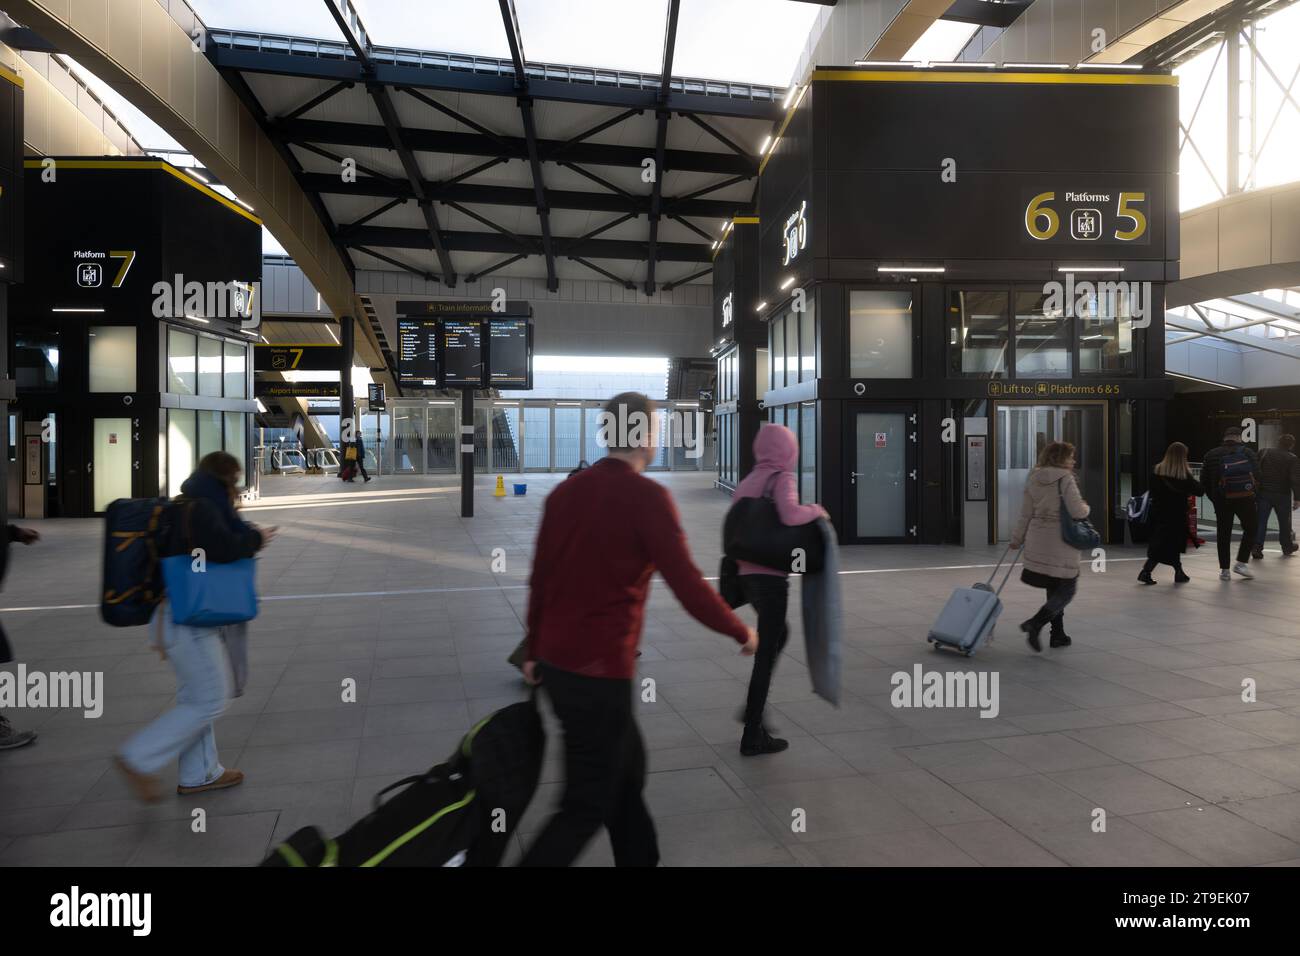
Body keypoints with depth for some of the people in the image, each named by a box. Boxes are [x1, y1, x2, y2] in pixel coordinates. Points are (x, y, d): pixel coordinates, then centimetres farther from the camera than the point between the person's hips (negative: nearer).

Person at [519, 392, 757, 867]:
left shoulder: (565, 490, 5)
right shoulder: (648, 496, -14)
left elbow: (540, 579, 10)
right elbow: (688, 587, -16)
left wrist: (534, 651, 21)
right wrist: (741, 632, 1)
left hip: (557, 662, 8)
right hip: (600, 671, -7)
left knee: (626, 769, 23)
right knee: (587, 805, 6)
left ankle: (640, 859, 37)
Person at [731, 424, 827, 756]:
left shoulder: (747, 482, 12)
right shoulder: (782, 478, -9)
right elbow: (790, 515, -28)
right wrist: (816, 510, -11)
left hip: (747, 575, 8)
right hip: (771, 576, -8)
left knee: (779, 634, 28)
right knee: (766, 653, 2)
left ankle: (752, 708, 26)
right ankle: (752, 736, 10)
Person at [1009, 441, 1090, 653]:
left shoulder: (1033, 479, 7)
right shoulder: (1065, 479, -12)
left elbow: (1026, 514, 10)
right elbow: (1077, 511, -16)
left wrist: (1017, 539, 17)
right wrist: (1086, 507, 7)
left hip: (1038, 542, 7)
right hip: (1061, 542, -7)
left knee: (1055, 589, 18)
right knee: (1067, 589, 4)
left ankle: (1058, 634, 23)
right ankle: (1035, 623, -13)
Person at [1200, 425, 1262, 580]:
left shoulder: (1211, 455, 3)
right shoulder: (1248, 453, -1)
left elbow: (1204, 480, 3)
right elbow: (1257, 476, -5)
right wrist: (1253, 492, 12)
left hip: (1222, 501, 2)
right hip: (1246, 498, -2)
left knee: (1223, 534, 7)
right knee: (1251, 529, 16)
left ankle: (1224, 570, 7)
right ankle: (1241, 562, 7)